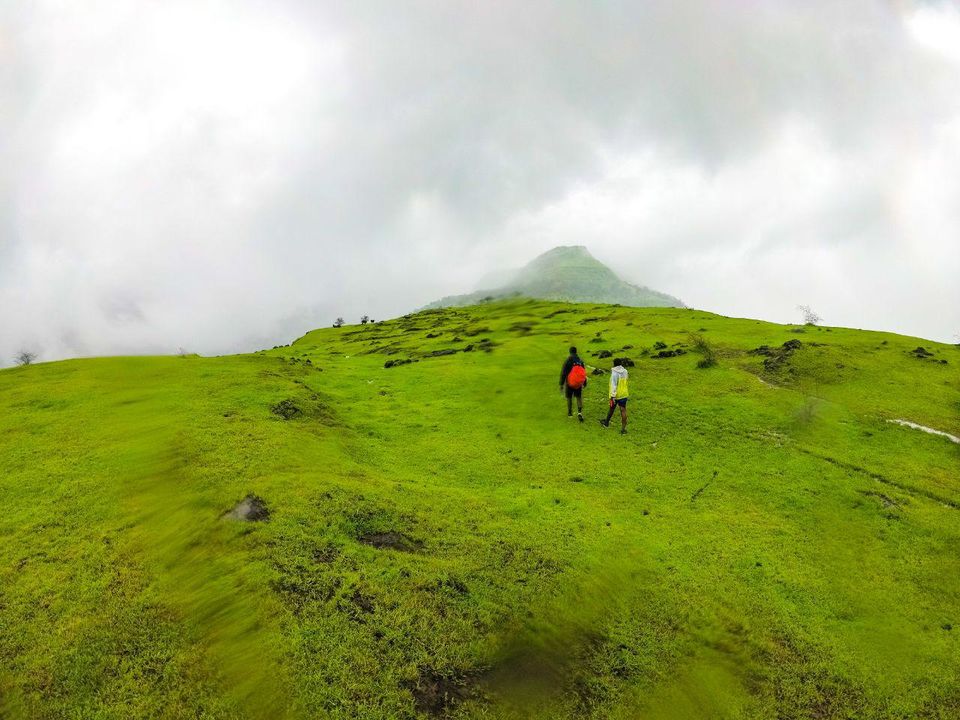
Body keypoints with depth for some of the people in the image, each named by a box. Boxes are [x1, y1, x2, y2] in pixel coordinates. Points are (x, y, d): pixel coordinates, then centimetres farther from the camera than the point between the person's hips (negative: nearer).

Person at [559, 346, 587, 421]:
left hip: (569, 383, -2)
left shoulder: (567, 361, -16)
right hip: (578, 383, 2)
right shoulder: (580, 361, -4)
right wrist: (584, 383, 19)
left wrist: (561, 384, -11)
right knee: (579, 398, 13)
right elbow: (583, 373, 5)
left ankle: (570, 413, 28)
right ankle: (580, 412, -6)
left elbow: (563, 373, -17)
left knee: (569, 398, 16)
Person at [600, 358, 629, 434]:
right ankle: (623, 428, -1)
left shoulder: (614, 373, -18)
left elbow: (613, 385, -23)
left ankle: (606, 423, 39)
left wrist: (612, 396, -24)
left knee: (611, 409, 16)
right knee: (623, 410, 2)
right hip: (624, 394, 4)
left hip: (616, 395, -4)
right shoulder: (625, 371, 1)